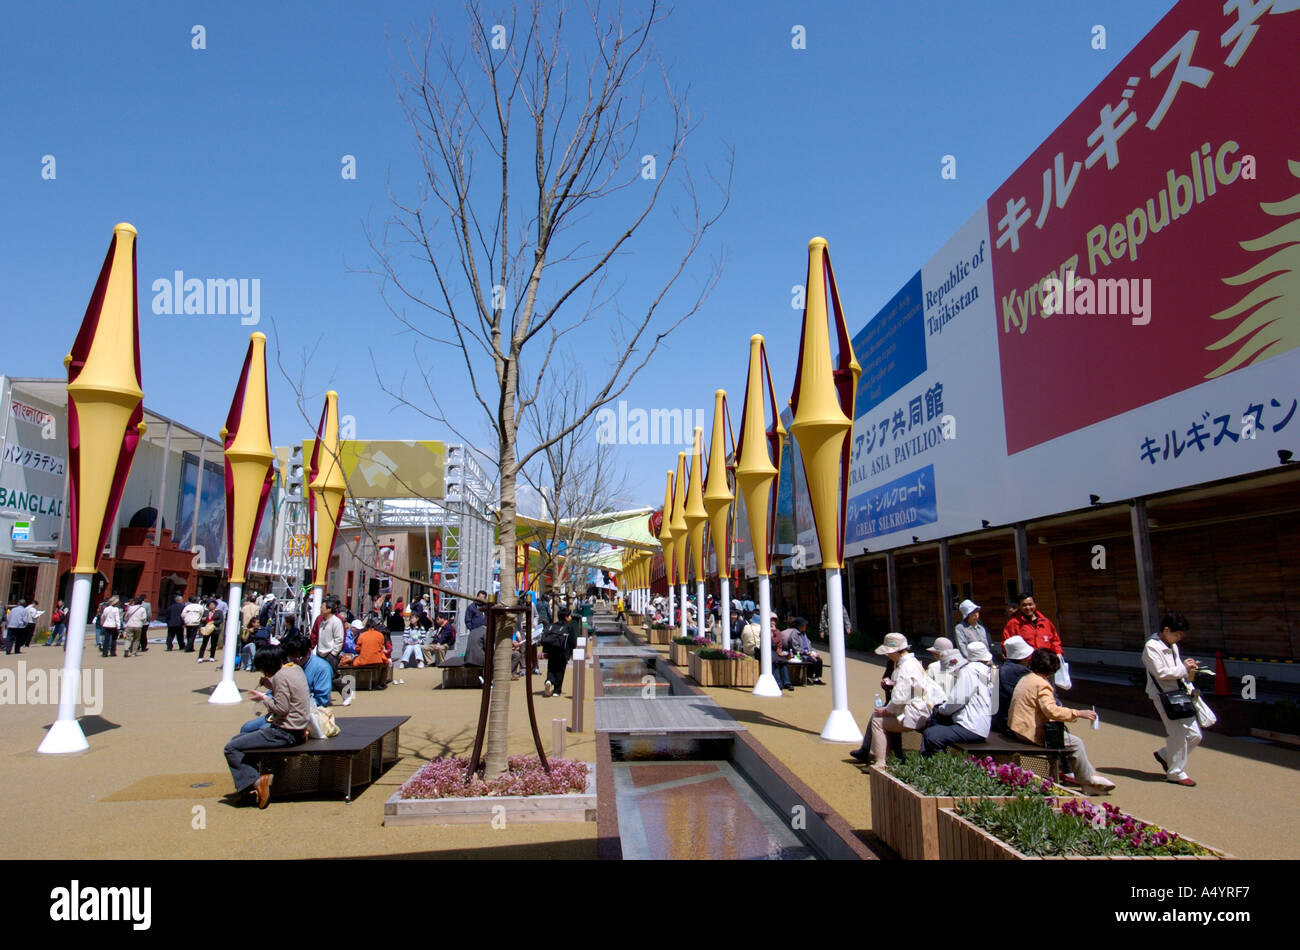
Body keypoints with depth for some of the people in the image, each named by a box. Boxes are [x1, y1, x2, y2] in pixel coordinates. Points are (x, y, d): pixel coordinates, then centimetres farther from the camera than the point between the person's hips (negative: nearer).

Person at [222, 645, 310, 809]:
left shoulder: (281, 675, -18)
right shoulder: (296, 669, 10)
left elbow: (282, 708, -22)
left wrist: (263, 698, -7)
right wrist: (271, 687, 10)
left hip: (285, 733, -11)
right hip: (295, 729, 11)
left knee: (231, 748, -9)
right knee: (238, 738, 20)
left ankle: (255, 783, -11)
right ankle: (247, 786, 15)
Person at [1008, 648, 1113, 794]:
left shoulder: (1025, 678, 13)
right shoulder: (1041, 684, -17)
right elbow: (1052, 711, -28)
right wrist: (1078, 713, -19)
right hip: (1032, 732, -10)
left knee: (1064, 734, 22)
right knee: (1076, 743, -2)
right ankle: (1089, 781, 12)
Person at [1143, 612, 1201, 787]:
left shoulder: (1173, 646, 14)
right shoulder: (1152, 647, -13)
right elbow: (1161, 673, -19)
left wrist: (1187, 667, 4)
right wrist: (1184, 669, -15)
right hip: (1163, 696, -8)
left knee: (1195, 735, 7)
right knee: (1179, 734, -7)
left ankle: (1165, 755, 26)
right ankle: (1176, 773, 8)